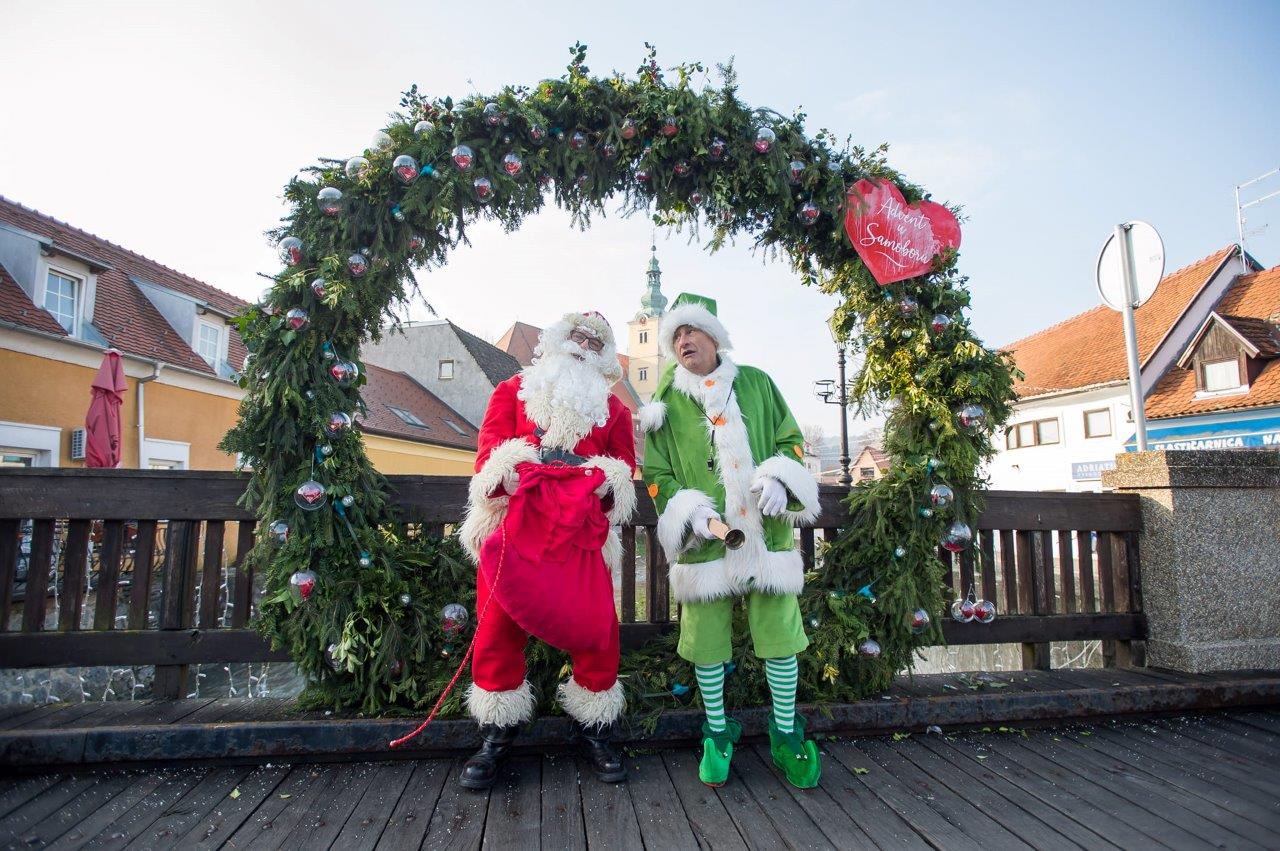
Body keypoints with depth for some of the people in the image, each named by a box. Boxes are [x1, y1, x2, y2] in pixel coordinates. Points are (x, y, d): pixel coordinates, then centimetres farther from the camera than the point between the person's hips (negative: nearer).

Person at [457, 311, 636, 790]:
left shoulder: (612, 408, 21)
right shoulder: (512, 391, 19)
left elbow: (625, 465, 17)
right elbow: (489, 449, 7)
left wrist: (605, 482, -4)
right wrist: (511, 480, -11)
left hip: (581, 531, 1)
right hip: (515, 523, 0)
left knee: (596, 626, -4)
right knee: (498, 624, -4)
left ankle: (595, 734, 19)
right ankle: (496, 738, 17)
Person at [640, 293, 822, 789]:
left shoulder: (756, 384, 8)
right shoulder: (665, 403, 6)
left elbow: (790, 441, 11)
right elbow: (656, 475, 5)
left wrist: (779, 480, -8)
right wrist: (689, 511, -12)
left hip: (765, 534, 1)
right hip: (703, 542, 0)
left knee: (779, 635, 4)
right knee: (706, 641, 7)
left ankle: (786, 734, 27)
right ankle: (718, 734, 30)